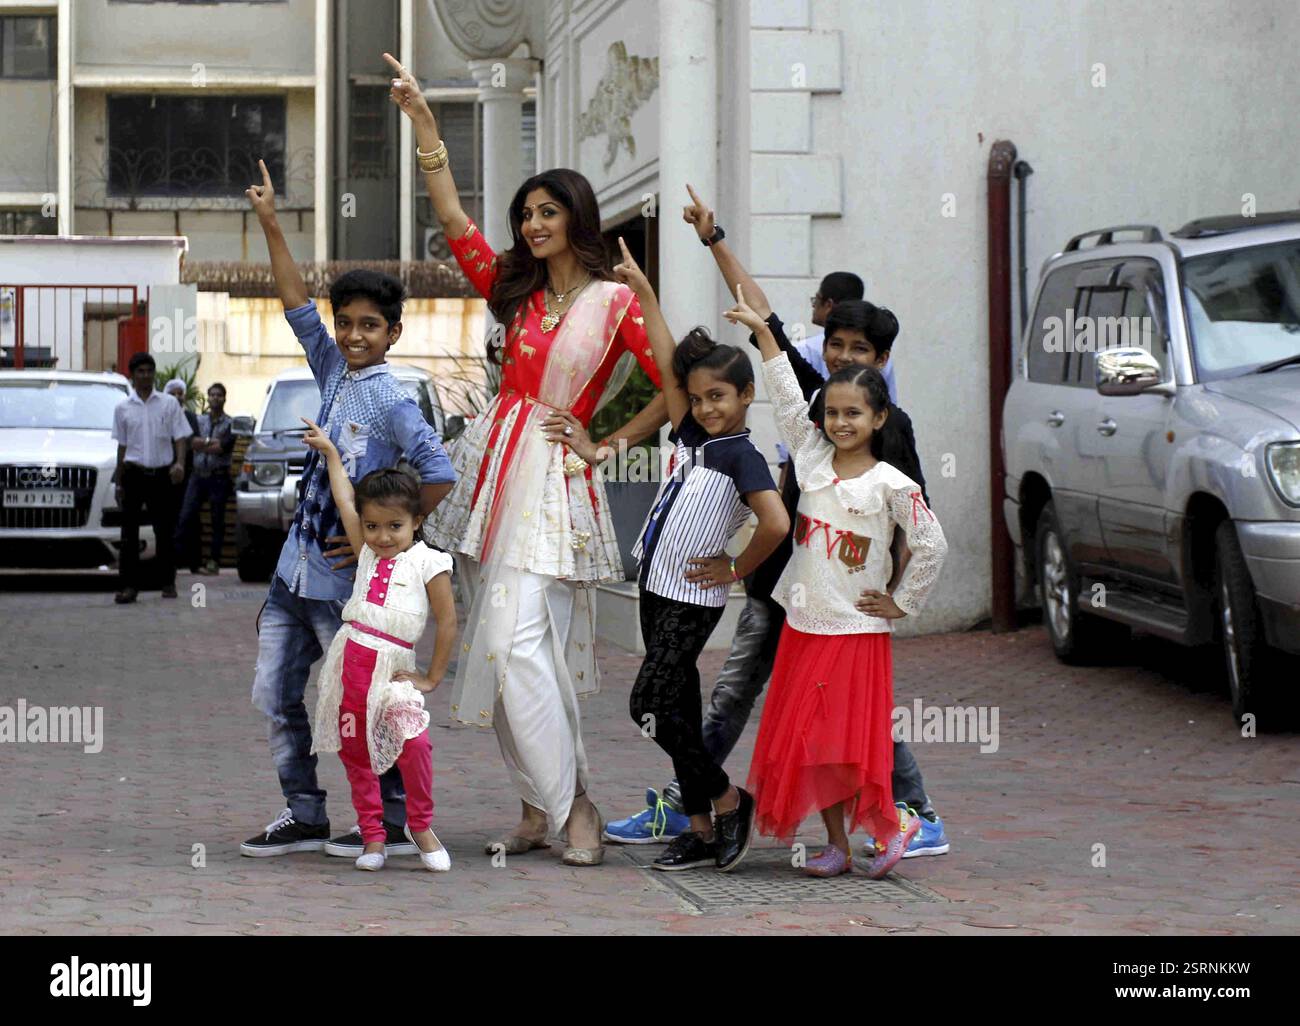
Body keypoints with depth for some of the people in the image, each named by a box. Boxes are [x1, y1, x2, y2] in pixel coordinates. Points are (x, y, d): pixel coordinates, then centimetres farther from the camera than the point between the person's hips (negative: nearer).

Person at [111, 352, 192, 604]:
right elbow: (122, 445, 11)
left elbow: (180, 437, 2)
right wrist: (118, 481, 8)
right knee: (129, 532, -5)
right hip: (134, 472, 0)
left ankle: (168, 582, 16)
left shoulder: (169, 404, 4)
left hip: (162, 473, 0)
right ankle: (128, 585, -6)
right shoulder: (123, 408, 7)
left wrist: (180, 463, -16)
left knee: (164, 531, 5)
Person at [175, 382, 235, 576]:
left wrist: (201, 444, -3)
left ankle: (214, 562, 5)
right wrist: (211, 442, -10)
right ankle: (177, 555, -4)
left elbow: (222, 448, -11)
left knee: (217, 521, 1)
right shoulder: (199, 420, 13)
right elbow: (192, 442, -2)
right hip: (198, 475, 2)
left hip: (219, 477, -2)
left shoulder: (230, 424, 2)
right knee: (186, 518, -5)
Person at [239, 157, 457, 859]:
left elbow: (439, 475, -19)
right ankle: (303, 816, 17)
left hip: (346, 581, -8)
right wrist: (270, 227, 9)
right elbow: (298, 307, 12)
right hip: (296, 568, 8)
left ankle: (394, 822, 10)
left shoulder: (392, 401, -13)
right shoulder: (333, 370, 8)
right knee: (275, 694, 9)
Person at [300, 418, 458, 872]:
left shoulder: (427, 562, -1)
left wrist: (433, 677, 0)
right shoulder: (367, 553, 12)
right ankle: (372, 836, 14)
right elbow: (344, 500, 20)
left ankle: (420, 826, -3)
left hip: (393, 665, -5)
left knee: (414, 739, -21)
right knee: (354, 750, 5)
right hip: (350, 658, 5)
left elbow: (447, 621, -1)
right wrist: (330, 452, 28)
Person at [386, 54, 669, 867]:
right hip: (494, 465, 6)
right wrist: (423, 122, 7)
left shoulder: (616, 301, -3)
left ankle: (572, 803, -10)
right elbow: (453, 220, 10)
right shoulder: (516, 292, 13)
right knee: (501, 645, 4)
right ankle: (540, 808, 10)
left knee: (519, 643, -18)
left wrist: (607, 445, -4)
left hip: (558, 479, -6)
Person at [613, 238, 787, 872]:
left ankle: (727, 798, 2)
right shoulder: (691, 437, 8)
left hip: (694, 599, -8)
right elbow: (668, 365, 8)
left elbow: (777, 524, -26)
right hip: (657, 588, 8)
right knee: (677, 708, 9)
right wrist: (642, 292, 5)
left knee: (650, 704, -13)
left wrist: (737, 569, -14)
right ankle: (701, 832, 13)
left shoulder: (743, 457, -13)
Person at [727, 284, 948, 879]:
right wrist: (762, 331, -1)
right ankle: (837, 846, 15)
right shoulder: (812, 457, 4)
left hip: (858, 629, -5)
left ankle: (890, 823, 14)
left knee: (854, 741, -7)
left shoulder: (890, 484, -8)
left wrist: (902, 604, -3)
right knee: (808, 740, 7)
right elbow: (787, 399, 3)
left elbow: (932, 546, -5)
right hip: (803, 626, 5)